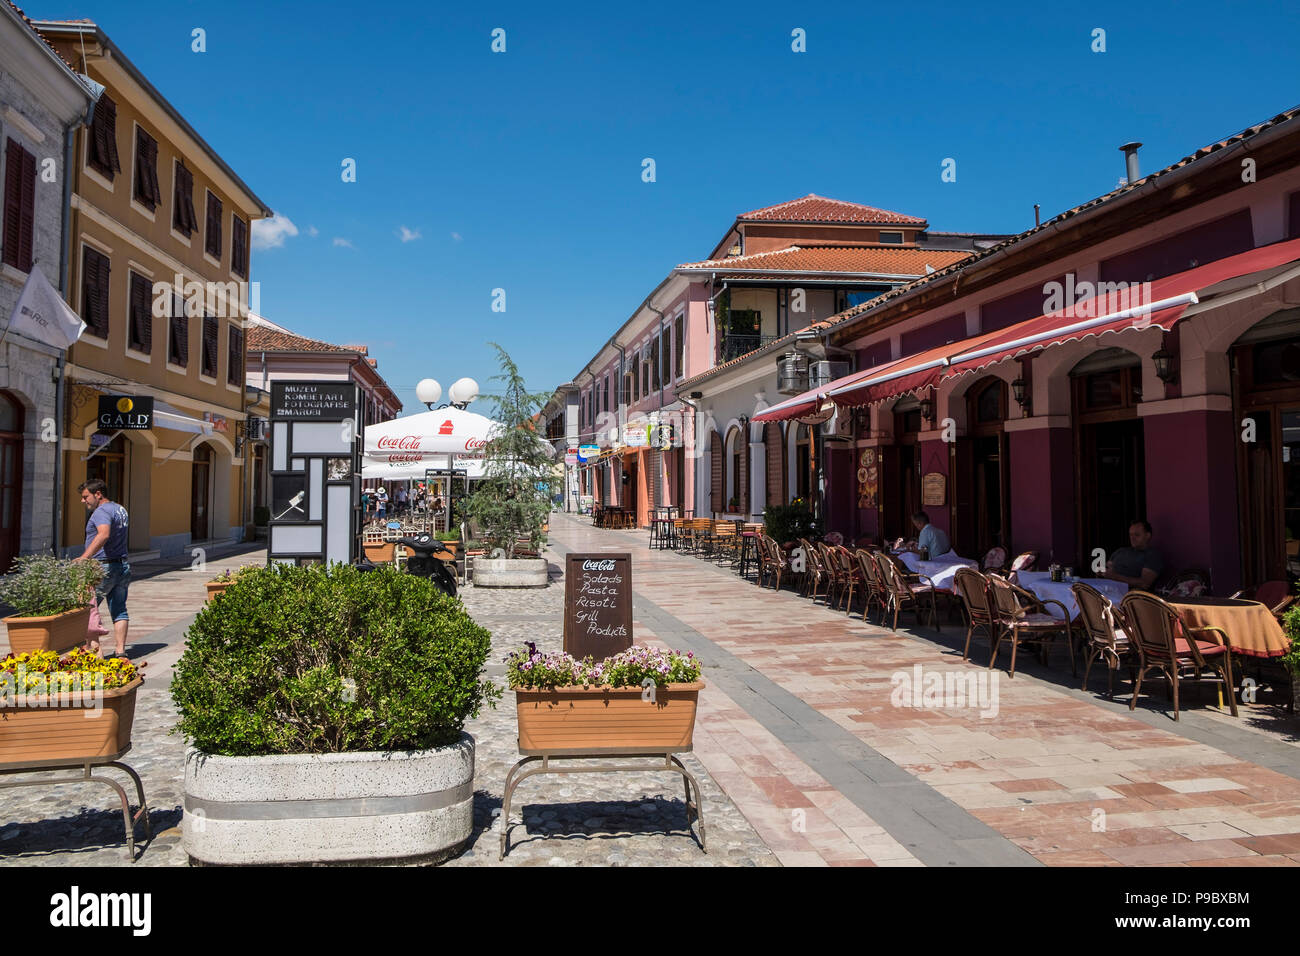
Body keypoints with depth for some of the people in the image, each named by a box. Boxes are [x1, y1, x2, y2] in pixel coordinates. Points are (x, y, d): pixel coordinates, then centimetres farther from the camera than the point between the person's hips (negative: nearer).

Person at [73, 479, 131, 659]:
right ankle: (121, 651, 4)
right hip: (123, 565, 9)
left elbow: (103, 535, -33)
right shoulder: (121, 509, 17)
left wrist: (84, 557, -39)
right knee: (119, 610, 7)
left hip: (103, 567, -9)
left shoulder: (101, 511, -13)